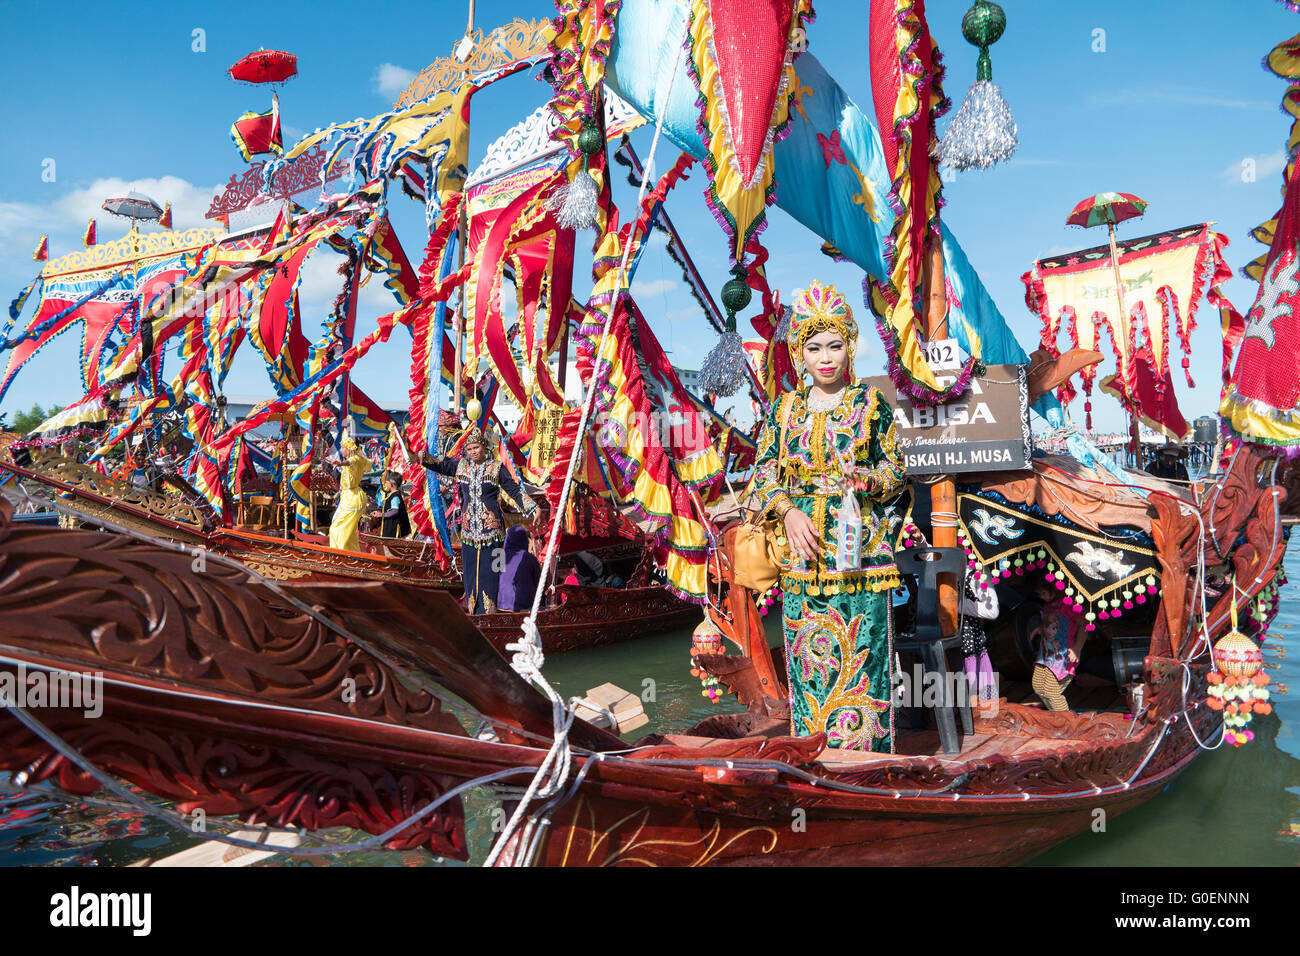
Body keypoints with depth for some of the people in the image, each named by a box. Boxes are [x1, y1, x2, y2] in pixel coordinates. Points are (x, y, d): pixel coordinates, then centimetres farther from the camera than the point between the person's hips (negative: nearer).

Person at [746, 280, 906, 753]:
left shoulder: (871, 404, 3)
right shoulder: (784, 408, 9)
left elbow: (895, 469, 6)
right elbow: (764, 472, 8)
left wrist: (866, 479, -14)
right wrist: (788, 511, -8)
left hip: (859, 548, -2)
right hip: (802, 549, 2)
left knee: (860, 654, -2)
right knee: (810, 656, 6)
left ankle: (863, 747, 13)